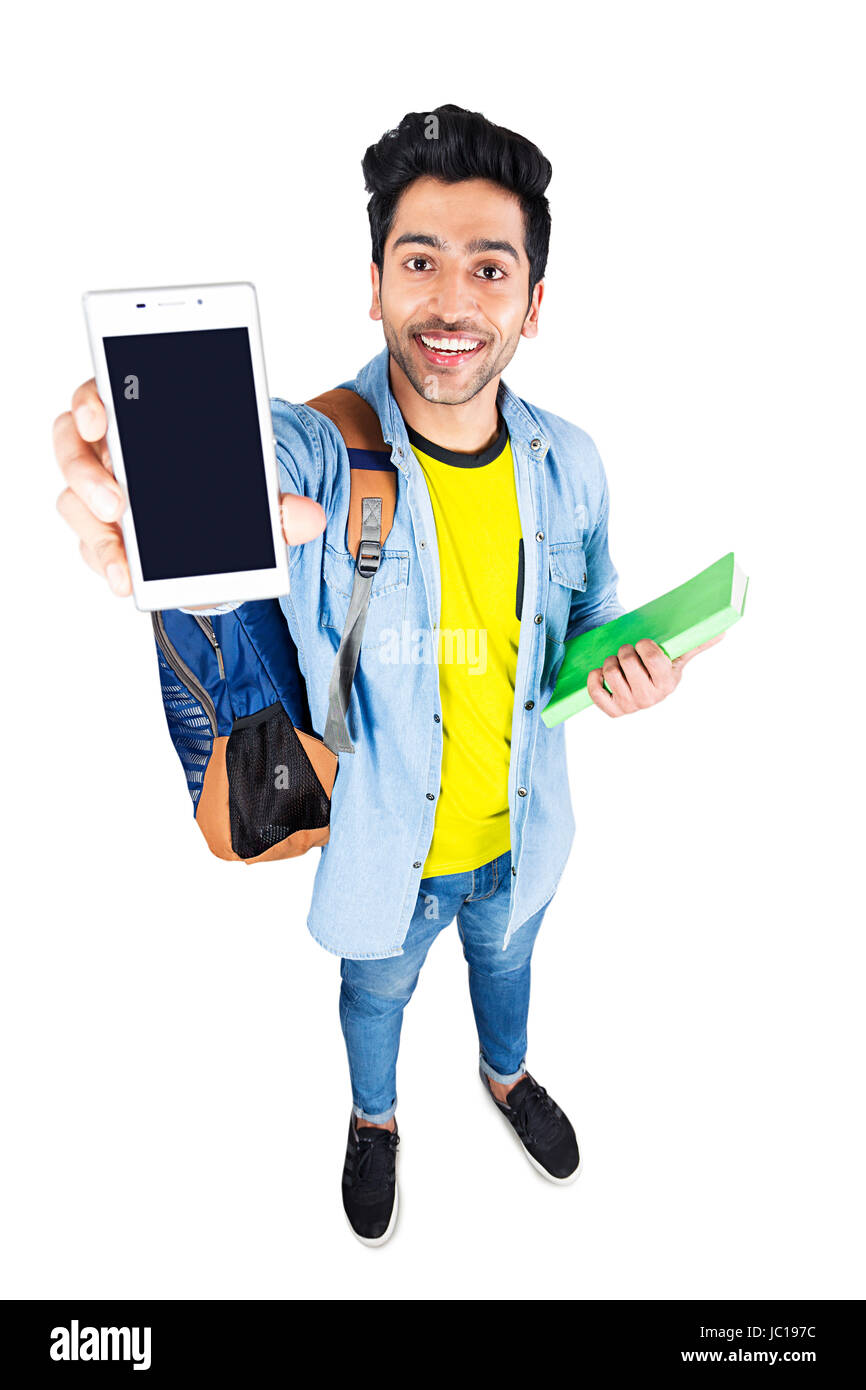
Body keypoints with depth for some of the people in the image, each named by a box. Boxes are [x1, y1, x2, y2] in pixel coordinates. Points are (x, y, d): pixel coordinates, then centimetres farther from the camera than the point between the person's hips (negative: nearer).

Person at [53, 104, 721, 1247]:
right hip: (382, 841, -2)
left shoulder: (567, 463, -12)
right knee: (377, 991, 27)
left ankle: (507, 1074, 69)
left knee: (506, 963, 33)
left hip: (521, 829, 3)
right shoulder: (324, 451, -25)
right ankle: (374, 1118, 63)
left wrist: (627, 661, -18)